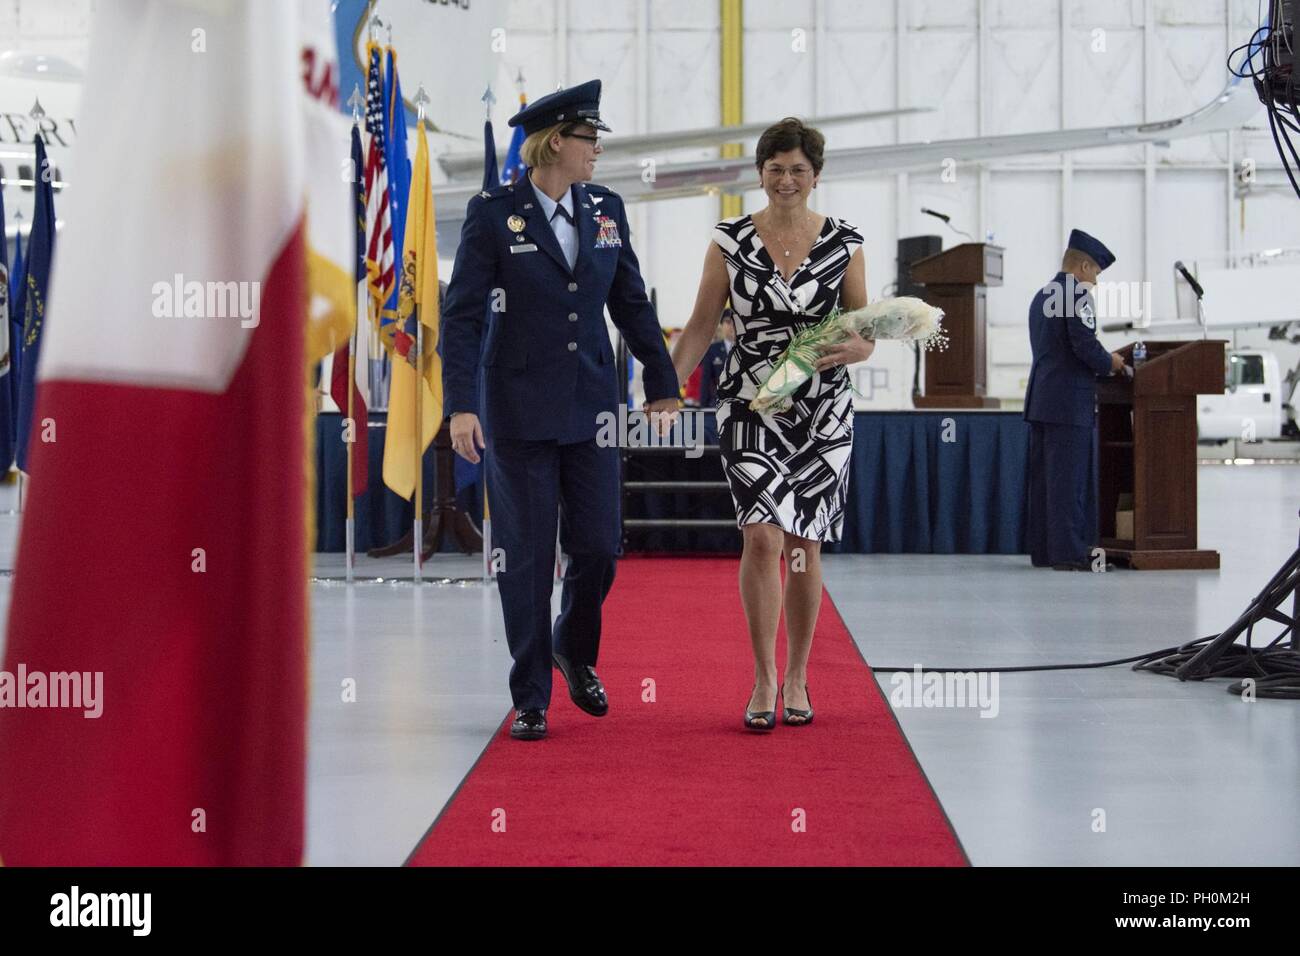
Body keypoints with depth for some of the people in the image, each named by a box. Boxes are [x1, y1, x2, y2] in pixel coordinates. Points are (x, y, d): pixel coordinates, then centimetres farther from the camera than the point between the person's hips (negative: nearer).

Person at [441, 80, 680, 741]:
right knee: (525, 555, 1)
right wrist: (461, 405, -16)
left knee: (598, 545, 2)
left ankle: (575, 650, 32)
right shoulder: (493, 213, -6)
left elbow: (632, 303, 15)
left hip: (591, 406, 4)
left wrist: (662, 384, 16)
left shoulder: (606, 209, 7)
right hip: (518, 408, -4)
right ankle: (531, 698, 12)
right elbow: (462, 314, -8)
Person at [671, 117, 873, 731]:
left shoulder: (844, 244, 2)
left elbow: (866, 335, 5)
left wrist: (850, 350, -17)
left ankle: (796, 678, 20)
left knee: (804, 547, 5)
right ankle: (764, 680, -2)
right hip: (750, 408, -1)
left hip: (823, 414, 1)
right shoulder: (730, 241, 1)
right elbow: (701, 327, 3)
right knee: (763, 537, -14)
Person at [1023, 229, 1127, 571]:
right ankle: (1069, 552, -6)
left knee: (1044, 477, 10)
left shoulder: (1041, 296, 17)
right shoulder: (1078, 293, -10)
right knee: (1071, 479, -7)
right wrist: (1109, 363, 0)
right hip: (1070, 402, -9)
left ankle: (1043, 549, 13)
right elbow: (1085, 344, -19)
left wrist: (1101, 361, 22)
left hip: (1040, 400, 9)